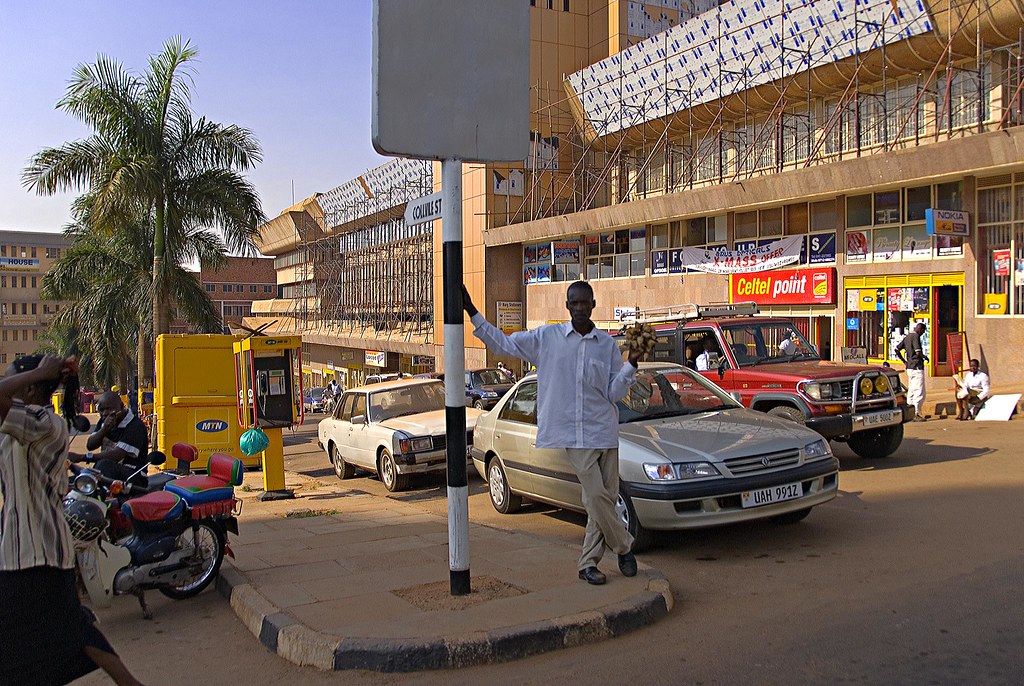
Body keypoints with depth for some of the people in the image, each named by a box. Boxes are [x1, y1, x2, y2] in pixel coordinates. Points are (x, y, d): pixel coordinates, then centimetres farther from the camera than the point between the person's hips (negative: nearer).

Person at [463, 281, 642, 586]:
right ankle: (624, 546, 16)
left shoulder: (607, 345, 7)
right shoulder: (547, 337, 3)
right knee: (596, 496, -9)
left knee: (606, 497, 5)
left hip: (604, 430, 3)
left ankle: (588, 562, 18)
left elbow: (614, 393, 6)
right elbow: (503, 343, 7)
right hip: (573, 433, -3)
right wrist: (472, 312, 2)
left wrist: (631, 364, -9)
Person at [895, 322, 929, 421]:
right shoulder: (916, 336, -13)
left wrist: (904, 361, 17)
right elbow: (918, 353, -21)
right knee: (919, 392, -5)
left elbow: (897, 349, 15)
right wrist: (925, 357, -2)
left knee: (911, 391, 13)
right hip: (917, 367, -9)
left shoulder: (907, 337, 13)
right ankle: (916, 414, -6)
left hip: (909, 367, 9)